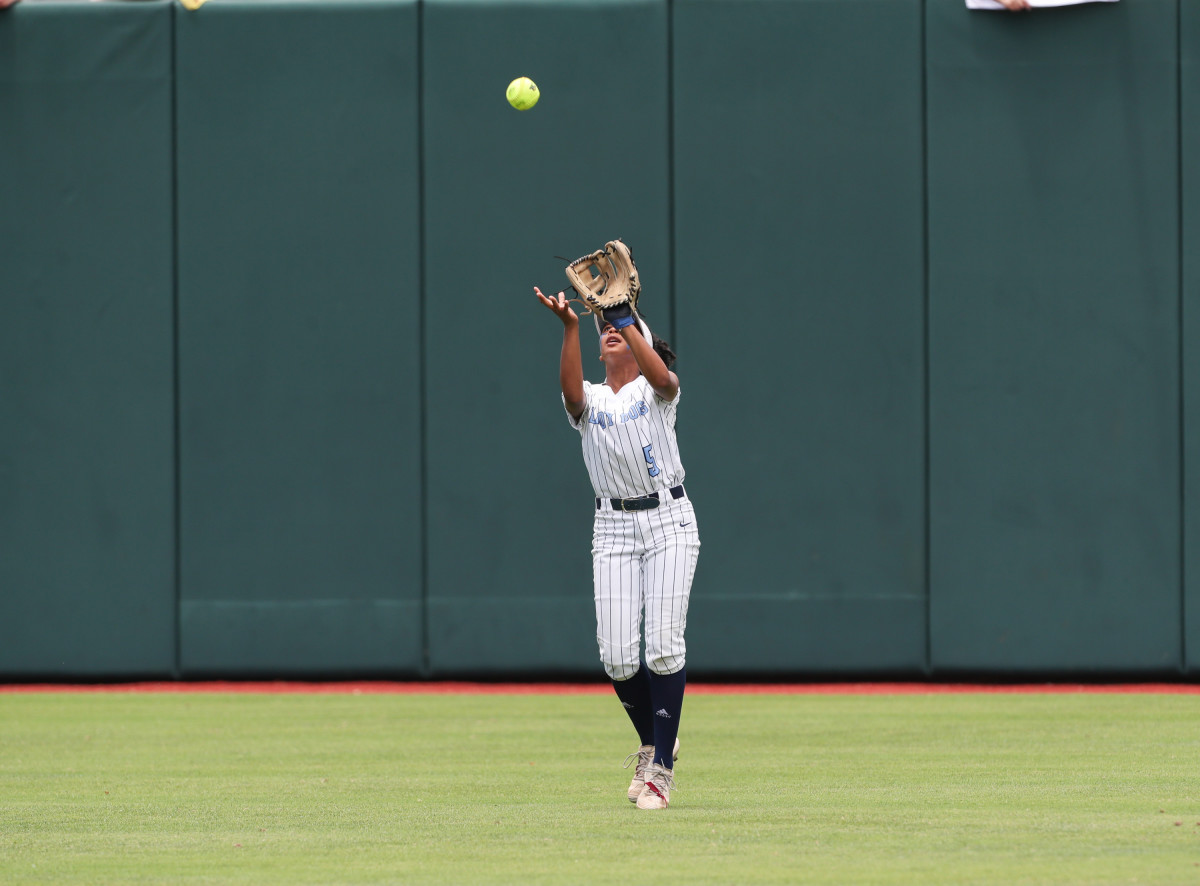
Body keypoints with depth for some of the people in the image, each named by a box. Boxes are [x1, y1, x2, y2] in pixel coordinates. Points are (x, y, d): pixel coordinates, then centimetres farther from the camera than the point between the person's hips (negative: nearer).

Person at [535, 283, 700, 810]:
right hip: (614, 529, 3)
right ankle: (653, 742, 18)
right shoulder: (590, 400, 8)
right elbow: (570, 388, -17)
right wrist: (569, 327, -30)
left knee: (664, 643, -12)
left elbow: (663, 377, -23)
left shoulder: (657, 391, 4)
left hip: (669, 521, -3)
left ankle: (661, 766, -8)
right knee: (617, 654, -7)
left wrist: (624, 317, -28)